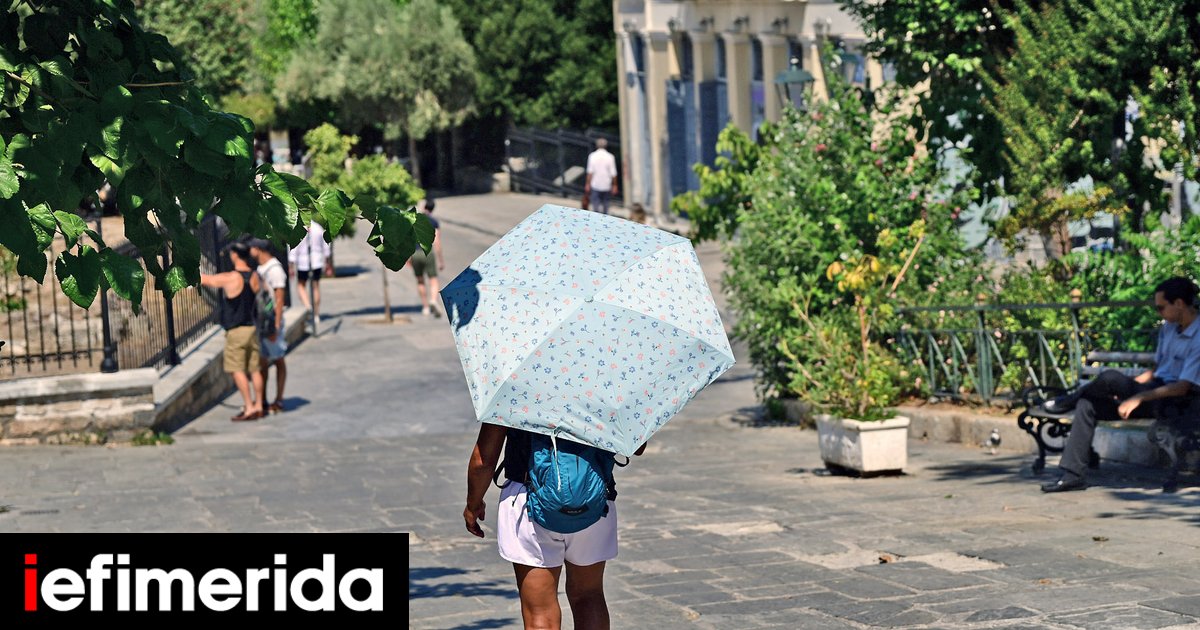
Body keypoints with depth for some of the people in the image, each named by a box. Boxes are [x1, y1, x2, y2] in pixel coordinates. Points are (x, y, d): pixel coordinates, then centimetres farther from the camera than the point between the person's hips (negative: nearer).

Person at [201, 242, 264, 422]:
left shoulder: (230, 278, -16)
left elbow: (205, 280, -3)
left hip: (235, 331, -6)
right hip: (252, 329, 6)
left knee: (238, 370, -4)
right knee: (254, 369, 11)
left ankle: (249, 407, -9)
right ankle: (258, 405, 14)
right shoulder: (254, 277, 1)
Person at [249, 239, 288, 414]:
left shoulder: (275, 269, -14)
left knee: (278, 360, 0)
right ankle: (261, 400, 17)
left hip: (271, 321, -8)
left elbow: (280, 299, -18)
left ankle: (278, 400, 6)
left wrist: (276, 326, -21)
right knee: (261, 361, 11)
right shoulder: (261, 268, 13)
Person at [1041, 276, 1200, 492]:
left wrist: (1138, 398, -23)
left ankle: (1066, 402, 5)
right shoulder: (1168, 328, 15)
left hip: (1171, 401, -9)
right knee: (1087, 404, -8)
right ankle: (1073, 474, -8)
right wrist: (1127, 386, 7)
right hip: (1154, 393, 9)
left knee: (1110, 377, -27)